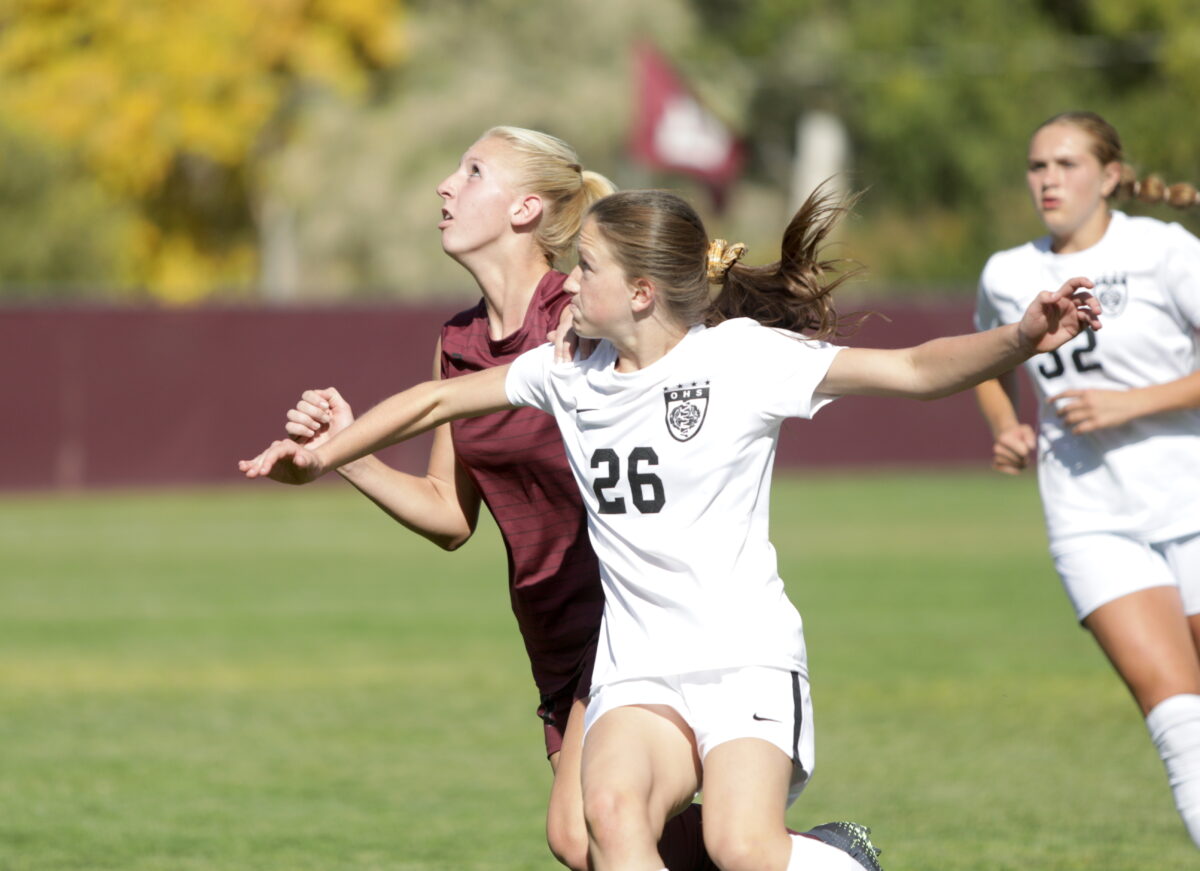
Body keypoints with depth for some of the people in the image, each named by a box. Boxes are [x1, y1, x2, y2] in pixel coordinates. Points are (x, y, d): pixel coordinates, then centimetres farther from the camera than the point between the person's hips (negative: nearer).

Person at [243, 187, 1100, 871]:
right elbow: (439, 398, 24)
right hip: (637, 672, 4)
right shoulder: (570, 373, 9)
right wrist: (323, 456, 23)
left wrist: (1022, 340, -31)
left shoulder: (742, 356, -8)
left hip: (748, 657, -4)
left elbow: (912, 369, -16)